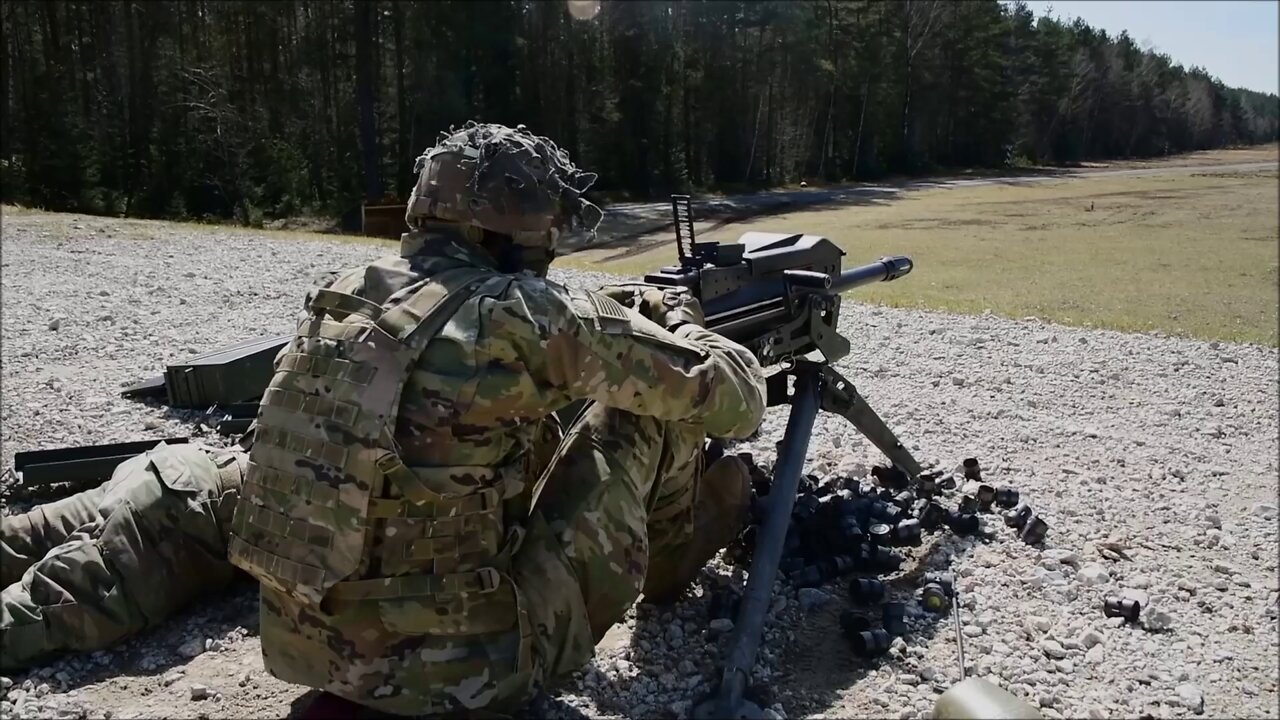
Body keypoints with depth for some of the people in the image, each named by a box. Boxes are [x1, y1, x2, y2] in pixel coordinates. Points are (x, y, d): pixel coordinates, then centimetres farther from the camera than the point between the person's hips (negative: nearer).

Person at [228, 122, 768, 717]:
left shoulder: (345, 294, 3)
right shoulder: (519, 313, -17)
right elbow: (731, 398, -9)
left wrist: (600, 322, 23)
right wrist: (682, 325, 13)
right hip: (458, 668, -6)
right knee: (653, 400, 3)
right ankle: (671, 551, 30)